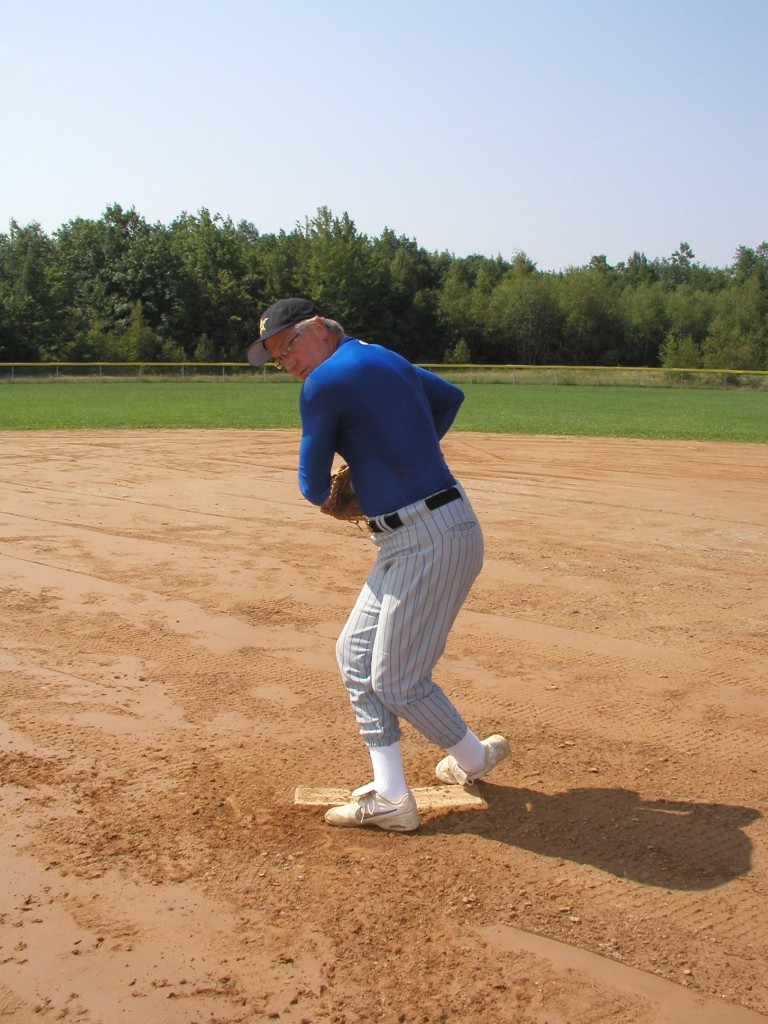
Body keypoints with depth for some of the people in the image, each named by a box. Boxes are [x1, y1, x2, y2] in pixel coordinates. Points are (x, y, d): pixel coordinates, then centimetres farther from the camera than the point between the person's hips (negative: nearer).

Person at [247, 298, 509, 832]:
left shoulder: (325, 381, -12)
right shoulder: (384, 358, 15)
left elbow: (315, 488, -5)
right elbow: (451, 397, 32)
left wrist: (325, 488, 19)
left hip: (431, 541, -10)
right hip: (408, 541, 10)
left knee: (397, 681, 2)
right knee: (356, 653, 13)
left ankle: (472, 756, 28)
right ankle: (390, 797, 14)